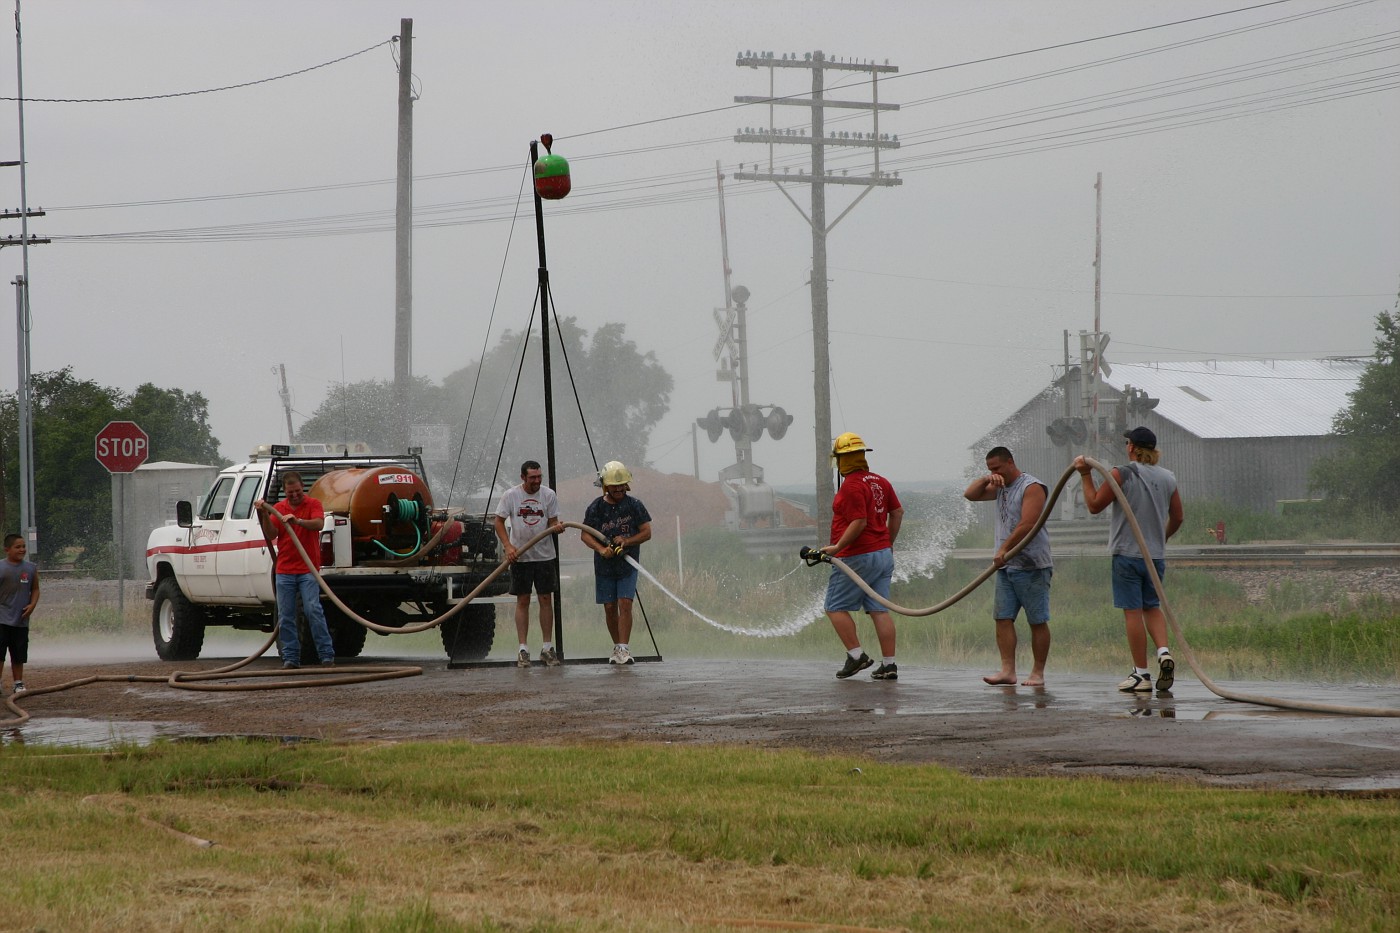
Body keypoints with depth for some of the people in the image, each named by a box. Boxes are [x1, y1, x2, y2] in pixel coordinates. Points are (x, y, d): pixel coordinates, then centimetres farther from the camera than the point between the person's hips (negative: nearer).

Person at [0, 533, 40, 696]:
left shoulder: (31, 568, 4)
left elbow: (35, 589, 12)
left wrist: (32, 605, -5)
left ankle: (18, 683, 21)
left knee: (18, 655, 12)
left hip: (21, 620, 4)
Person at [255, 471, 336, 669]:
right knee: (285, 616, 1)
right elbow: (271, 535, 1)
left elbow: (319, 523, -18)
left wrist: (298, 521, -35)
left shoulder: (313, 504, 1)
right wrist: (264, 515, -15)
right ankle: (290, 658, 6)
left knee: (313, 610, -12)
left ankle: (327, 655, -8)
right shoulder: (278, 509, 11)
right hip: (284, 570, 3)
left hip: (308, 570, -3)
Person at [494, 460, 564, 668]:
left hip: (544, 555, 1)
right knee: (522, 601, 1)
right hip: (519, 556, -1)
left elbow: (552, 522, 2)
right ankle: (523, 650, 4)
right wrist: (508, 546, -13)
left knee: (546, 599, 2)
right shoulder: (511, 495, -5)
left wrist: (557, 526, -22)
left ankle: (547, 648, 9)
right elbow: (499, 521, 0)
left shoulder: (548, 495, -2)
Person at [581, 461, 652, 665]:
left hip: (628, 564, -2)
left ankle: (624, 648, -15)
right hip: (604, 565, 2)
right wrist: (601, 549, -17)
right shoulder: (596, 507, 0)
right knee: (609, 608, 5)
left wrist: (626, 541, -16)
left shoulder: (634, 505, -2)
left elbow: (646, 532, 0)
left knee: (625, 604, -13)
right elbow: (585, 534, 0)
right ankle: (617, 647, 18)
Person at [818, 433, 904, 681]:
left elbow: (859, 523, -22)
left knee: (836, 607, 2)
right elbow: (897, 512, 17)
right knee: (879, 610, 6)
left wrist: (837, 547, -17)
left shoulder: (851, 486, -16)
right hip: (883, 554, 8)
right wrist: (888, 543, 25)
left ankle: (856, 655, -4)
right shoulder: (880, 481, 11)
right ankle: (889, 664, 2)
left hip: (857, 557, -8)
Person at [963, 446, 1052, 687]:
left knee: (1037, 621, -2)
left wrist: (1004, 550, -22)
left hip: (1031, 565, -8)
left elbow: (1027, 525, -19)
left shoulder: (1031, 487, -10)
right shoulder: (1000, 487, 17)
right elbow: (970, 495, 20)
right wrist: (985, 480, 2)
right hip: (1006, 567, 8)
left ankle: (1038, 673, 0)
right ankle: (1008, 670, -4)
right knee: (1003, 618, -1)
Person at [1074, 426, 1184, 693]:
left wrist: (1086, 475, 5)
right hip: (1156, 555, 5)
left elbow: (1094, 505, -5)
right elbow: (1177, 518, 14)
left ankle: (1141, 674, -1)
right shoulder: (1167, 478, 6)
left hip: (1127, 553, -5)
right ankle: (1164, 652, -6)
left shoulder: (1121, 474, -10)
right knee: (1152, 607, 18)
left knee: (1133, 611, -1)